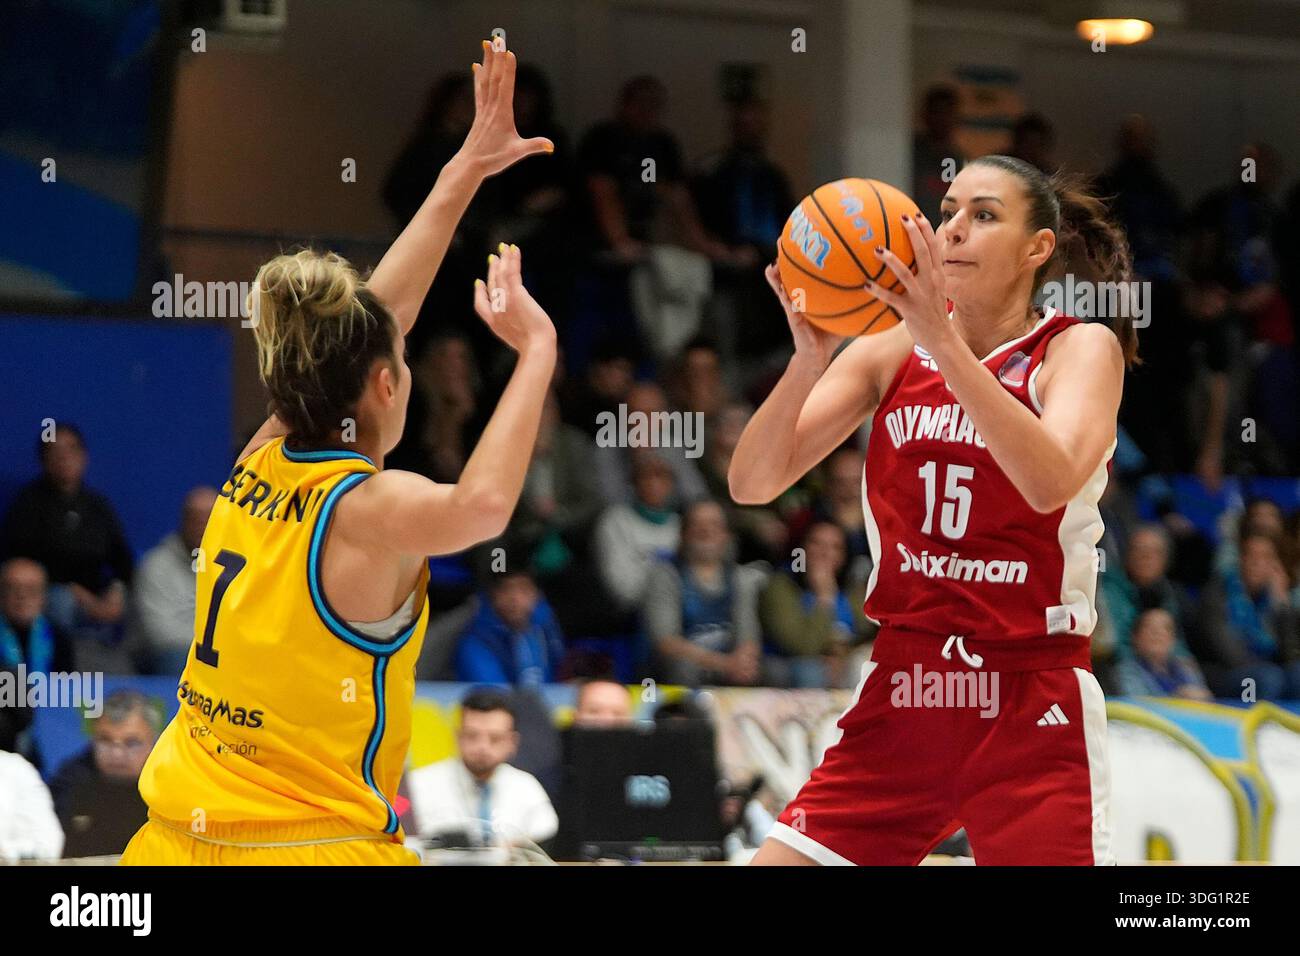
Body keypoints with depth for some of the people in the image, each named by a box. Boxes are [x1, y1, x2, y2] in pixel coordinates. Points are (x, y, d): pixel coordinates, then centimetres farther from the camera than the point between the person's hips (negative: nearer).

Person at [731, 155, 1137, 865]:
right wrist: (809, 359, -21)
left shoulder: (1082, 347, -3)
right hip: (899, 693, 3)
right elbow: (752, 482, -3)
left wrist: (944, 342, -30)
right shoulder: (894, 349, 6)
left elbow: (1051, 481, -25)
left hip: (1029, 711, -3)